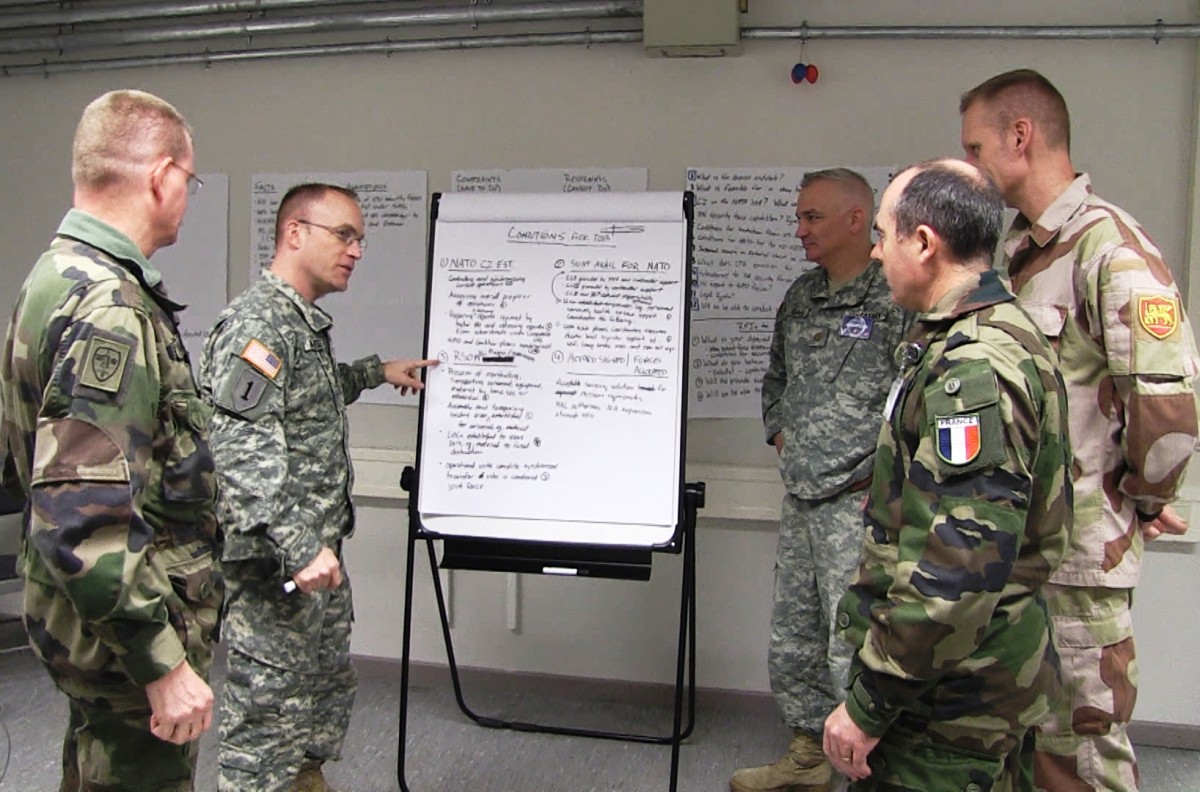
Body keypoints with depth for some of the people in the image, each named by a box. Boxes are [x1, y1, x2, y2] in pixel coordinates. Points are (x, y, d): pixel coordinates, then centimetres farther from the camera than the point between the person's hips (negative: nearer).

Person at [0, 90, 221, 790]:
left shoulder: (62, 273, 7)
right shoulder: (108, 308, -26)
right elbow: (82, 518, -31)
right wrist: (163, 663, -26)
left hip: (91, 619, 10)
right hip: (126, 629, -10)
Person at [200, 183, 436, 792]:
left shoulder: (306, 322, 14)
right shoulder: (256, 321, -18)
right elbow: (242, 451, -28)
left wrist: (375, 372, 24)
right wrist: (299, 548, -31)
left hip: (318, 549, 10)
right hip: (274, 562, -10)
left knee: (329, 684, 22)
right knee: (270, 699, 1)